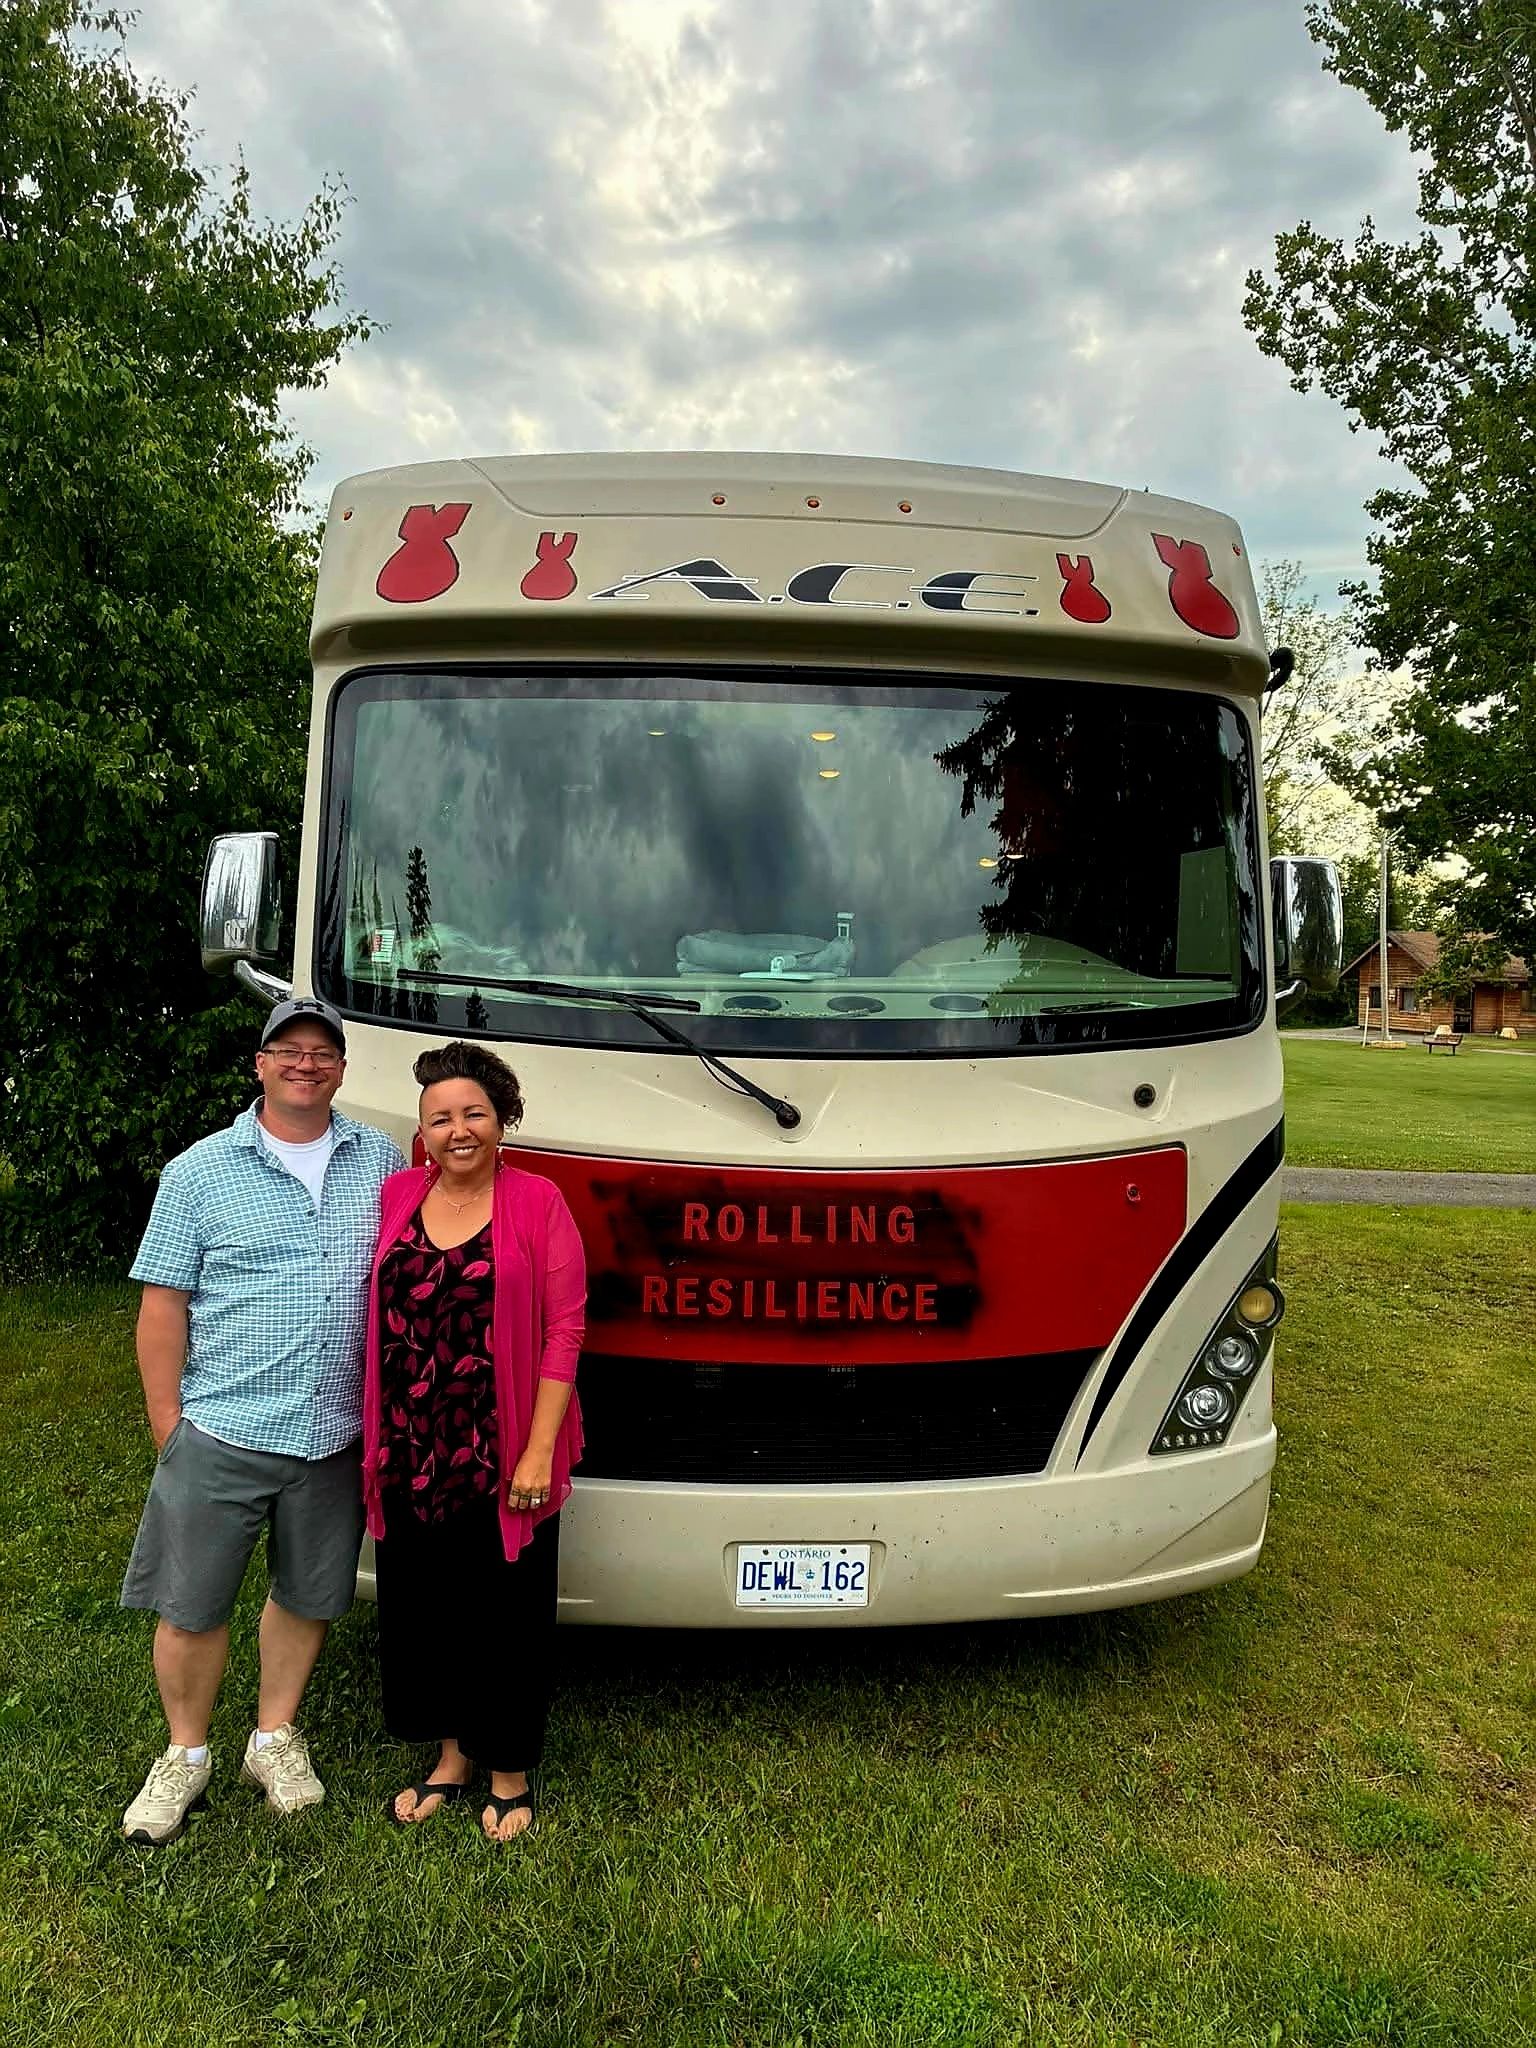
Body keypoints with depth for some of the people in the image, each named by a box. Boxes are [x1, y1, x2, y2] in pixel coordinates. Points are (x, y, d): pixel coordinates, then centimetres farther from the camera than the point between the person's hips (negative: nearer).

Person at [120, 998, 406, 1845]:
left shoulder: (381, 1161, 3)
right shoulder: (200, 1170, -3)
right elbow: (164, 1305, -2)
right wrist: (166, 1422, -5)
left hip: (336, 1434, 2)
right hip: (221, 1429, -2)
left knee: (306, 1595, 16)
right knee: (192, 1605, 9)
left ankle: (274, 1737, 38)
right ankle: (186, 1753, 33)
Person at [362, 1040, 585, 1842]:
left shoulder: (537, 1202, -8)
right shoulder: (396, 1196, 4)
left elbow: (563, 1331, -9)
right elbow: (377, 1319, 9)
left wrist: (540, 1450, -14)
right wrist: (376, 1439, 5)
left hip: (502, 1458, -4)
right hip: (411, 1454, 4)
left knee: (507, 1614, 10)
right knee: (424, 1608, 16)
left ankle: (511, 1772, 32)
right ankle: (451, 1755, 39)